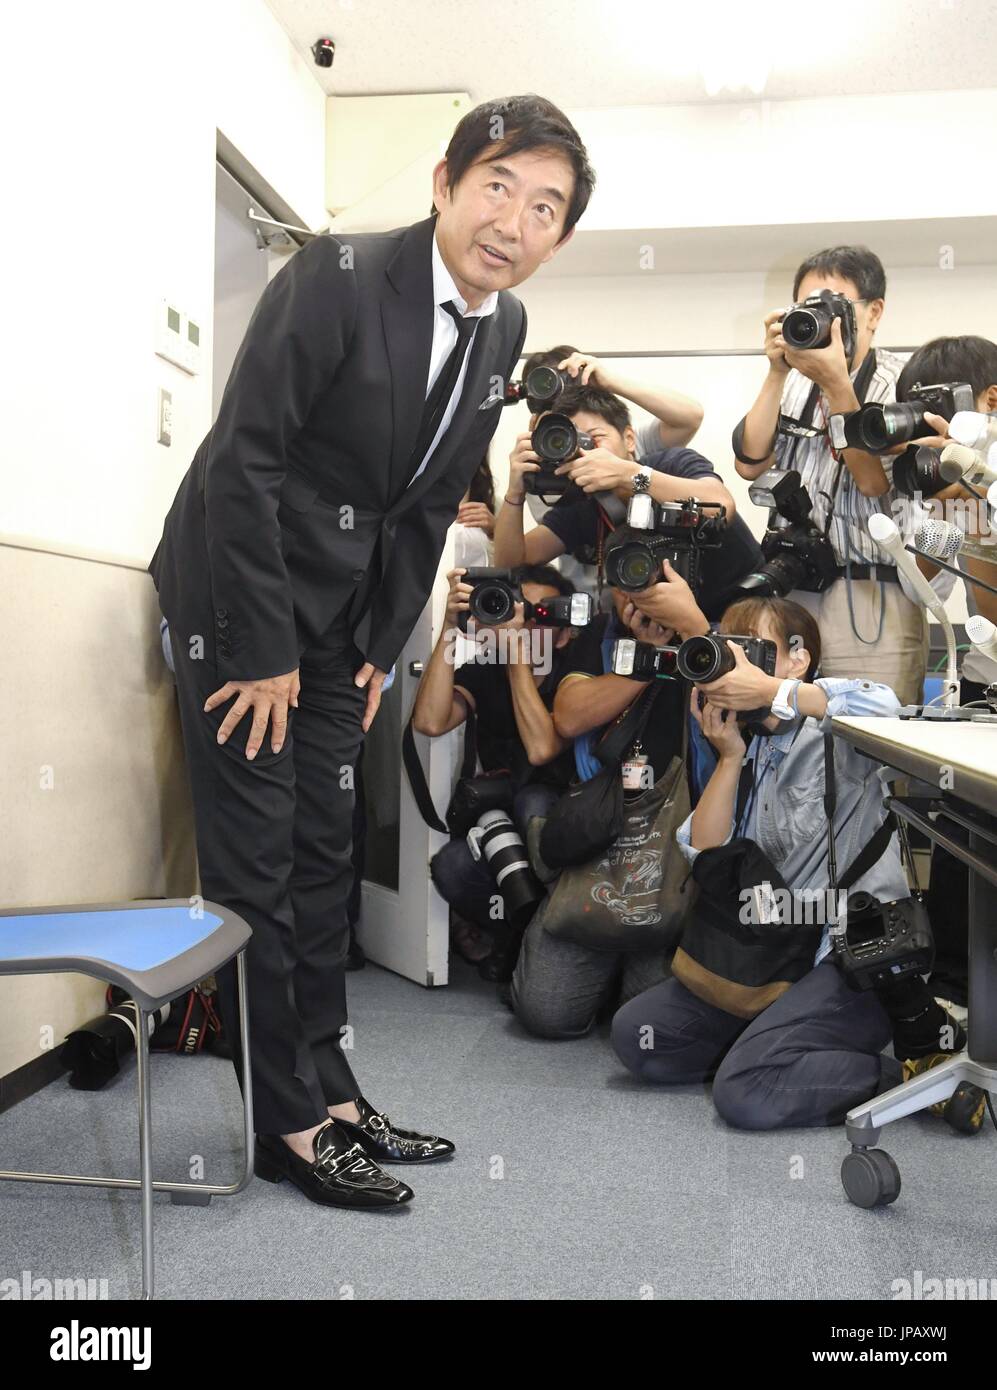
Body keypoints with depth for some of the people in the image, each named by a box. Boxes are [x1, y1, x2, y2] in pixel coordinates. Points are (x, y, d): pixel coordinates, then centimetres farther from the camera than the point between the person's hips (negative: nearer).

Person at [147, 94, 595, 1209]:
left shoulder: (503, 326, 3)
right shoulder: (336, 277, -18)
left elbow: (432, 500, 9)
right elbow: (241, 461, -20)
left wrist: (383, 645, 6)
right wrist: (262, 651, -18)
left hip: (337, 621, 7)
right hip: (238, 602, -7)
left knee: (321, 857, 11)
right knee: (253, 865, -3)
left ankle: (328, 1089, 23)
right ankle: (288, 1125, 9)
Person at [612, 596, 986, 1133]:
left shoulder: (830, 734, -7)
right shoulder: (751, 753, 14)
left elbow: (882, 704, -34)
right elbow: (704, 853, 3)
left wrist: (768, 690, -26)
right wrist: (729, 757, -6)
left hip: (856, 956, -7)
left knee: (745, 1091, -23)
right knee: (635, 1034, -2)